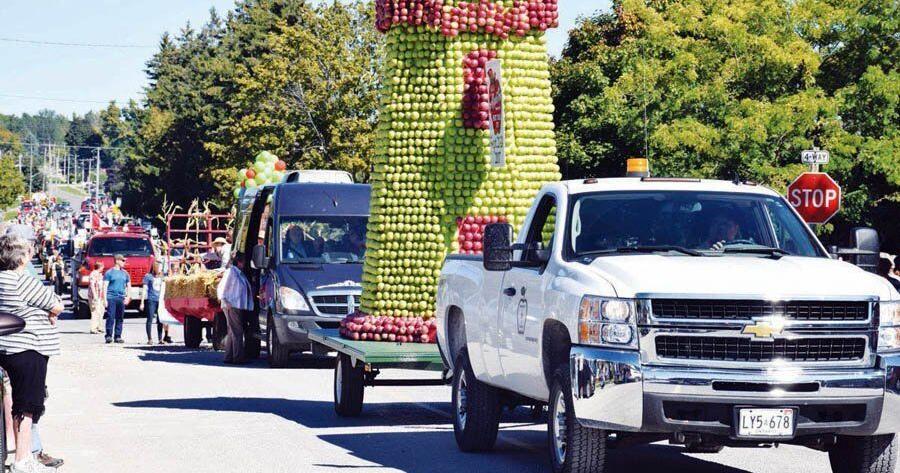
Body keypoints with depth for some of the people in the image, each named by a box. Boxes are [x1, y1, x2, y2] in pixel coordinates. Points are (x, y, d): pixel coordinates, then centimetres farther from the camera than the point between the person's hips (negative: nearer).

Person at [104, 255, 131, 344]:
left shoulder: (125, 273, 15)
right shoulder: (109, 273, 1)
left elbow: (128, 286, 20)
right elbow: (105, 286, -2)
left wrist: (127, 297, 6)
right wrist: (105, 299, -10)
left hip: (121, 299, 5)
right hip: (111, 297, -5)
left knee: (120, 318, 5)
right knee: (110, 317, -10)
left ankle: (117, 336, 10)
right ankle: (109, 336, -9)